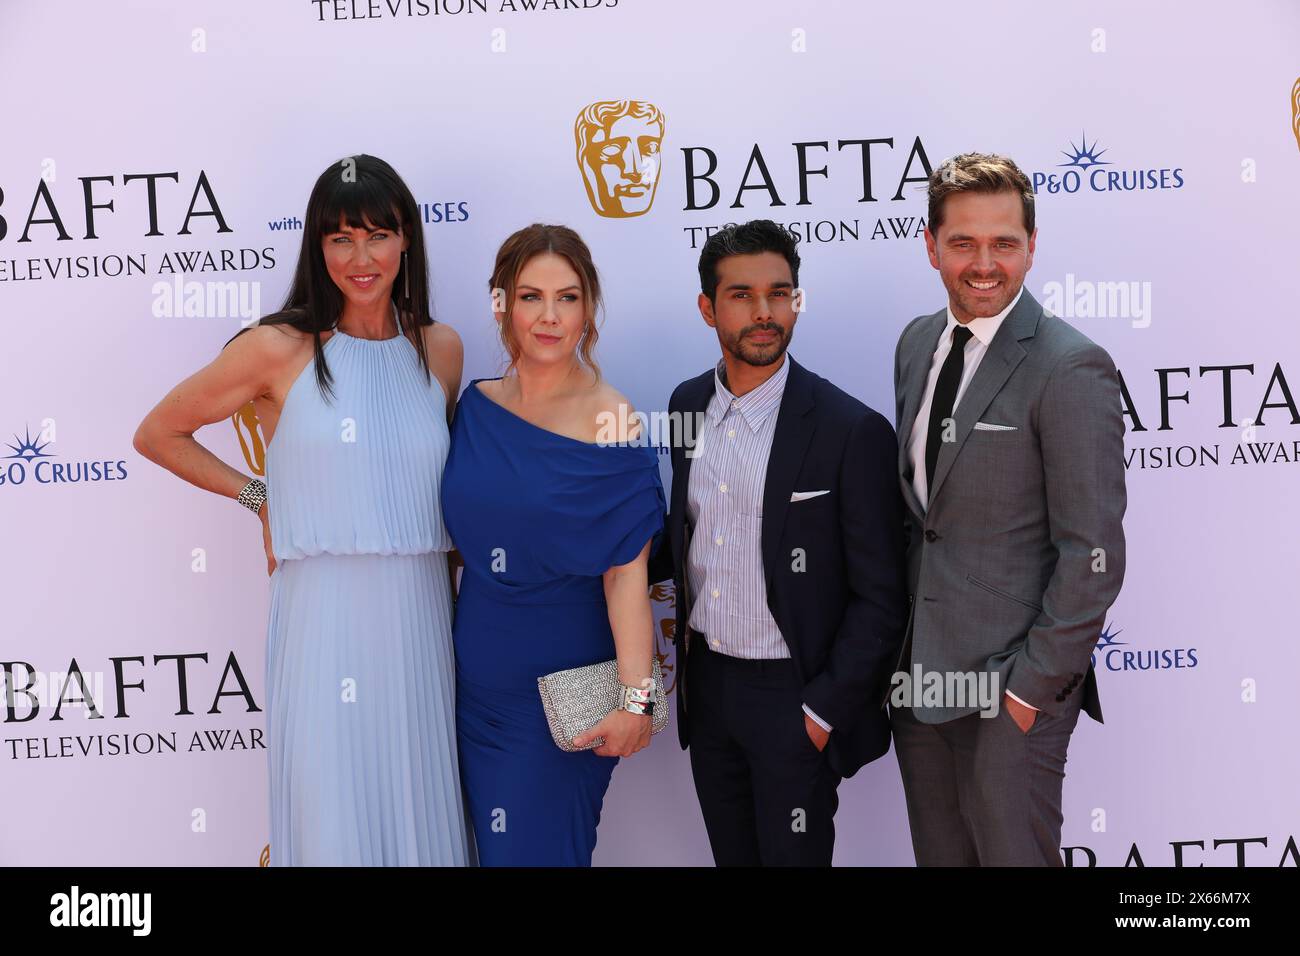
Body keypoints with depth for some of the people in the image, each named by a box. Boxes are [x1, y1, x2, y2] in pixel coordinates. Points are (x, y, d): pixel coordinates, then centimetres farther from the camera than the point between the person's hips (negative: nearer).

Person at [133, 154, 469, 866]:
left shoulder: (441, 350, 7)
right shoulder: (279, 350, -4)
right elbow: (157, 435, 8)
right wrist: (258, 496, 3)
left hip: (419, 618, 3)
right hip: (323, 617, -3)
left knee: (420, 811, 12)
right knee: (331, 814, 6)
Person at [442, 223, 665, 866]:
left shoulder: (610, 423, -13)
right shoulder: (474, 406, 1)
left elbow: (627, 572, -17)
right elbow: (458, 540, 10)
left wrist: (635, 699, -21)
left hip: (562, 683, -5)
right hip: (475, 675, 5)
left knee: (537, 845, 6)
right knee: (489, 841, 18)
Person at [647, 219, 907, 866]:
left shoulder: (852, 430, -16)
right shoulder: (688, 403, 2)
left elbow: (879, 599, -12)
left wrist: (823, 711, -14)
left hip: (795, 696, -5)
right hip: (705, 685, 5)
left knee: (792, 856, 8)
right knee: (731, 855, 19)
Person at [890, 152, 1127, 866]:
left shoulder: (1071, 368, -14)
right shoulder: (916, 342, 8)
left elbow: (1093, 553, -15)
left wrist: (1036, 683, -15)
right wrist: (895, 647, 9)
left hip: (1012, 682, -6)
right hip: (916, 671, 7)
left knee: (1013, 853, 6)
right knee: (939, 854, 18)